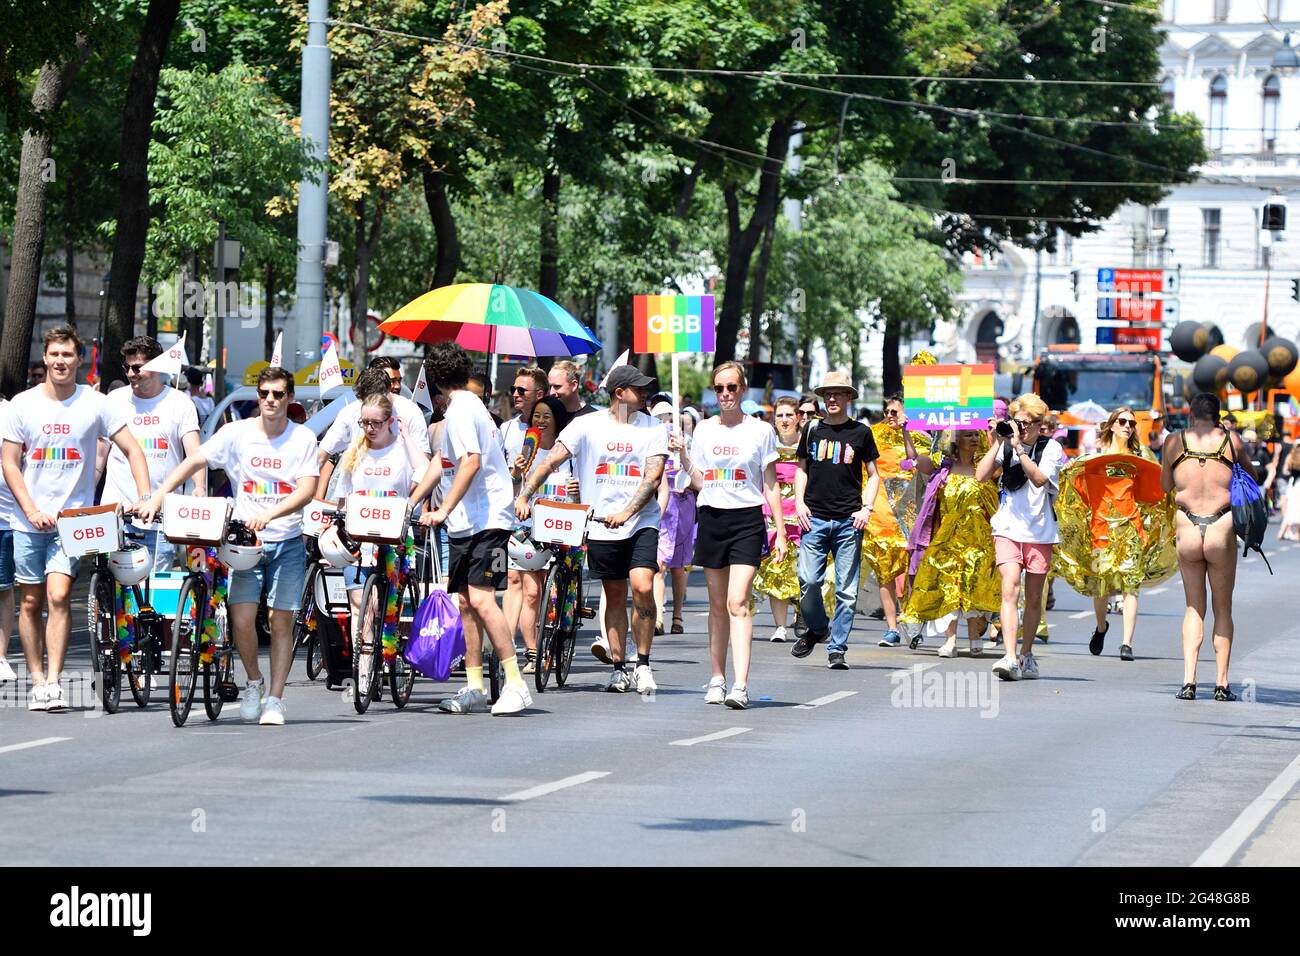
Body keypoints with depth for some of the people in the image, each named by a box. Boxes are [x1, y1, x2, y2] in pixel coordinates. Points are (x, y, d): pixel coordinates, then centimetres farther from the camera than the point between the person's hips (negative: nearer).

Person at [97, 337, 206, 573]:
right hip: (117, 514, 1)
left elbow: (194, 453, -4)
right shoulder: (115, 400, 9)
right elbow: (99, 455, 14)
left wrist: (200, 488, -22)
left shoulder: (179, 403, 4)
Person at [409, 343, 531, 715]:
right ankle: (475, 688, 12)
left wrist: (444, 510, -26)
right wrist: (410, 504, 27)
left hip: (485, 520, -10)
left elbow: (471, 462, -25)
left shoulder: (461, 410, -13)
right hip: (465, 523, 10)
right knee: (467, 603, 9)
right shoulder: (468, 406, 19)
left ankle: (516, 684, -19)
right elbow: (444, 463, 27)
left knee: (481, 599, -17)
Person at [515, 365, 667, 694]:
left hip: (641, 522, -1)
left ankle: (643, 665, -4)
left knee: (643, 587, -17)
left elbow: (653, 478, -8)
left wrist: (627, 512, -22)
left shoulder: (652, 428, 1)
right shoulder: (587, 425, 1)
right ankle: (618, 669, 20)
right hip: (601, 527, 1)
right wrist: (524, 496, -15)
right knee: (615, 596, 9)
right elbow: (552, 461, -2)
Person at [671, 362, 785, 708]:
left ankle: (740, 685, -21)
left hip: (747, 521, -4)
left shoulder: (760, 431, 0)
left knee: (738, 602, -14)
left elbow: (771, 487, 3)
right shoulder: (704, 430, 9)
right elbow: (699, 482, 12)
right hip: (712, 520, 4)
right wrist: (682, 454, -2)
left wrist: (780, 533, 0)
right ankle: (717, 679, 16)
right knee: (718, 605, 8)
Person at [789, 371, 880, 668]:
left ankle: (837, 649, 4)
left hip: (848, 521, -1)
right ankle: (816, 628, 19)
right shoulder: (813, 430, 10)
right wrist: (799, 502, 2)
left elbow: (873, 475, 11)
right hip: (815, 518, 1)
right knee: (808, 580, -8)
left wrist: (866, 508, -3)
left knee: (846, 589, -2)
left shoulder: (860, 432, 6)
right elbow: (802, 469, 18)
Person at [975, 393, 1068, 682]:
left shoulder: (1052, 448, -1)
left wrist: (1019, 448, -20)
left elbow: (1040, 478, -18)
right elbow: (981, 476, -4)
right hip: (1007, 528, 0)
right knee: (1010, 590, -16)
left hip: (1039, 530, 0)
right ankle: (1010, 657, -26)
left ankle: (1026, 655, 26)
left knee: (1034, 597, 9)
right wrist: (997, 443, -7)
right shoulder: (1006, 445, 4)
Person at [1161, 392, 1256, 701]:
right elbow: (1251, 476, 16)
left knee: (1194, 608, 12)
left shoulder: (1175, 442, 2)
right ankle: (1222, 683, 9)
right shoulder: (1230, 439, 0)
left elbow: (1165, 486, 14)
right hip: (1222, 530, -1)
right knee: (1223, 609, 12)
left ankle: (1188, 681, -1)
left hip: (1188, 531, 1)